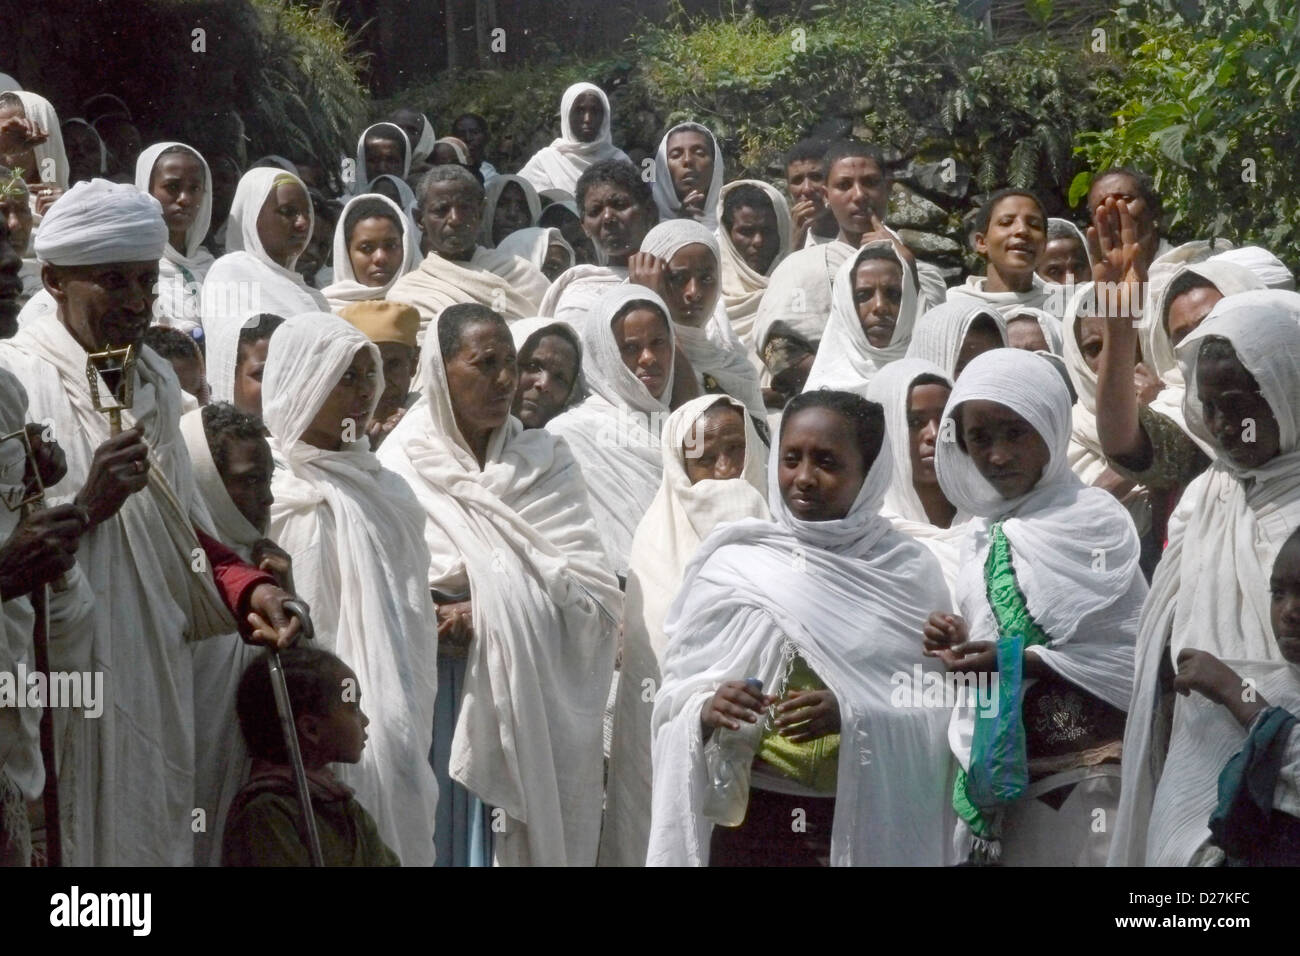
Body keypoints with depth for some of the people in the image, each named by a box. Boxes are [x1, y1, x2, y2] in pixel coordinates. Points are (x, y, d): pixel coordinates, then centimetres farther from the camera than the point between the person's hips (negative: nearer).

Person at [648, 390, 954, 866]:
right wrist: (707, 710, -20)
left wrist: (854, 716, -20)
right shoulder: (732, 565, -1)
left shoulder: (909, 572, -2)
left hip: (872, 821, 0)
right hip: (749, 816, 1)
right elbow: (675, 694, 1)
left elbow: (942, 711, -4)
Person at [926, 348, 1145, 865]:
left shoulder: (1095, 520, -8)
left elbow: (1130, 650, -13)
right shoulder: (982, 531, 12)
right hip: (995, 767, 6)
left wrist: (1015, 661, -18)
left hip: (1082, 773, -6)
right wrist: (961, 644, -1)